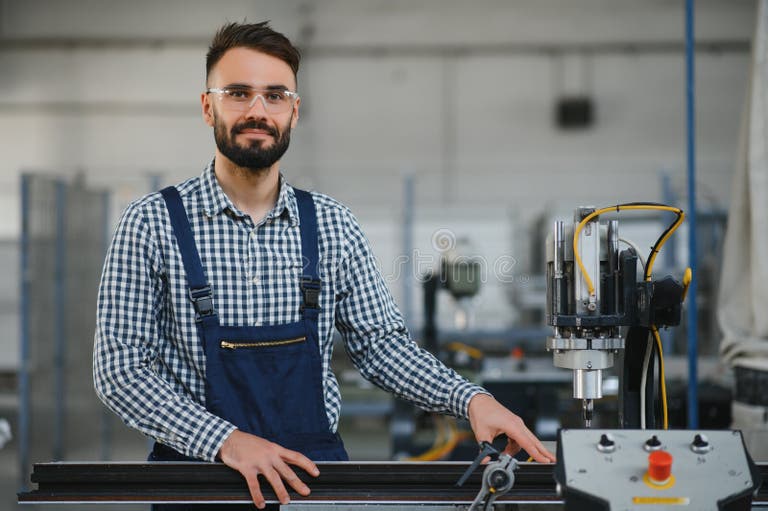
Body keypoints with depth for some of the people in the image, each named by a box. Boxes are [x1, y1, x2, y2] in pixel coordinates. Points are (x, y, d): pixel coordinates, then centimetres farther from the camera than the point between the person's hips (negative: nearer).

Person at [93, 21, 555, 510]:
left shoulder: (334, 227, 7)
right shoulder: (152, 224, -2)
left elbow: (378, 343, 12)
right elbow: (121, 367, -5)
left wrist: (471, 398, -4)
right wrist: (226, 440, -18)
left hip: (313, 466, 2)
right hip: (199, 467, -2)